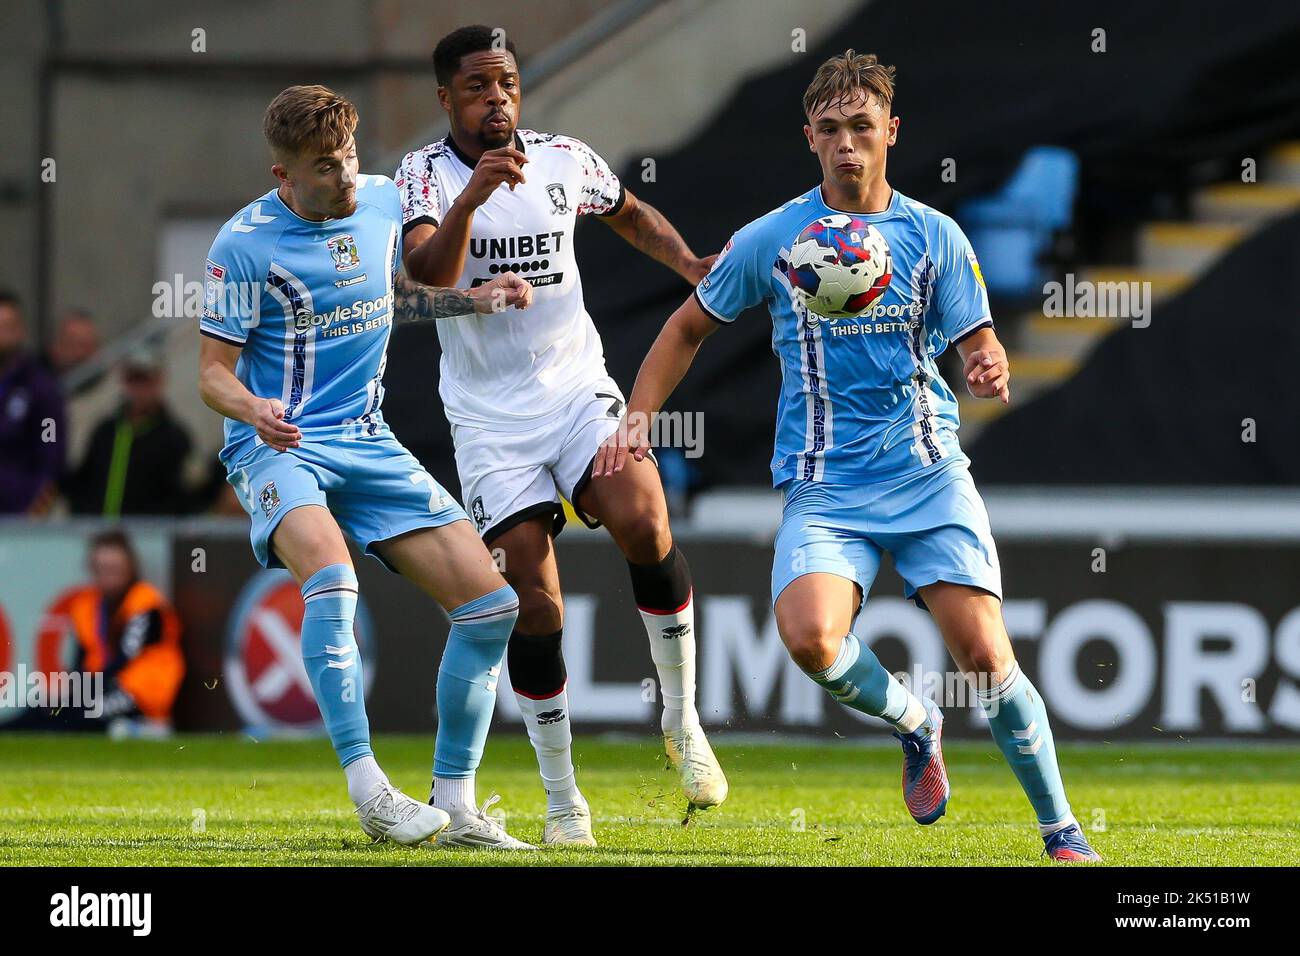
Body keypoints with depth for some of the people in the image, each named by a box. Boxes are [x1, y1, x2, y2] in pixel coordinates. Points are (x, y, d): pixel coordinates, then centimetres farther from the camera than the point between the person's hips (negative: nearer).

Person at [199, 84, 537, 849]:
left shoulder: (383, 203, 5)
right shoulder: (247, 243, -13)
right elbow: (213, 370, -9)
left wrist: (480, 299, 15)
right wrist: (254, 408, -30)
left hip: (369, 443, 6)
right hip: (280, 444, -6)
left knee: (491, 602, -3)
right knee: (330, 572, -36)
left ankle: (455, 806, 6)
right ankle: (369, 792, -31)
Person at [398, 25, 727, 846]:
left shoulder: (564, 160, 4)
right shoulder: (426, 175, -5)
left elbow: (630, 214, 25)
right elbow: (426, 275, -24)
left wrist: (690, 263, 8)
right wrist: (474, 196, -38)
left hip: (578, 389, 1)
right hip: (489, 415, -1)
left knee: (643, 523, -25)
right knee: (532, 600, -7)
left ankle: (682, 719, -7)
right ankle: (562, 795, 6)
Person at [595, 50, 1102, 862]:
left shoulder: (934, 236, 4)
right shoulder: (769, 241, 4)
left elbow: (981, 347, 2)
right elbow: (689, 328, 16)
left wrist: (992, 371, -22)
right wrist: (637, 418, 5)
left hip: (929, 474, 0)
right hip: (826, 486, 0)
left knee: (985, 655, -12)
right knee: (810, 637, -26)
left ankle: (1061, 830, 6)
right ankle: (914, 725, 6)